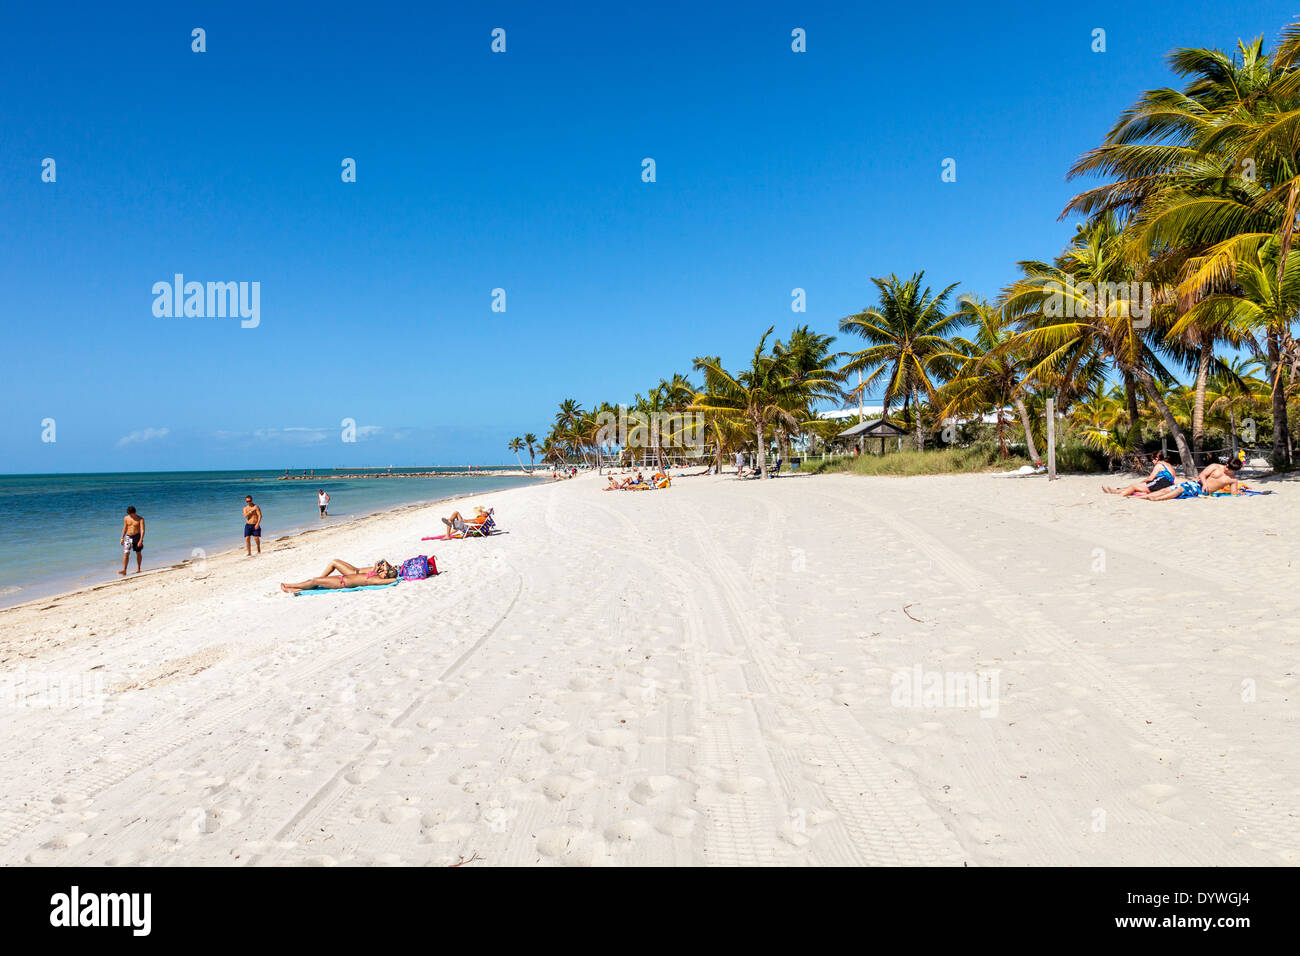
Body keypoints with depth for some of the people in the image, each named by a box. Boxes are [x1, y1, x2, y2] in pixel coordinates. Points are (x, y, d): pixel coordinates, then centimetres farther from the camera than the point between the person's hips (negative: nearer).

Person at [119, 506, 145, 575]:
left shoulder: (140, 519, -10)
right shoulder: (126, 518, 2)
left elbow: (142, 530, -15)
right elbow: (124, 528, 12)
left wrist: (141, 540, -24)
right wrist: (122, 538, 10)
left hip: (137, 537, -2)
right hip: (128, 537, 2)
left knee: (138, 553, 9)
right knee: (126, 553, -8)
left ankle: (138, 568, 24)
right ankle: (124, 570, -12)